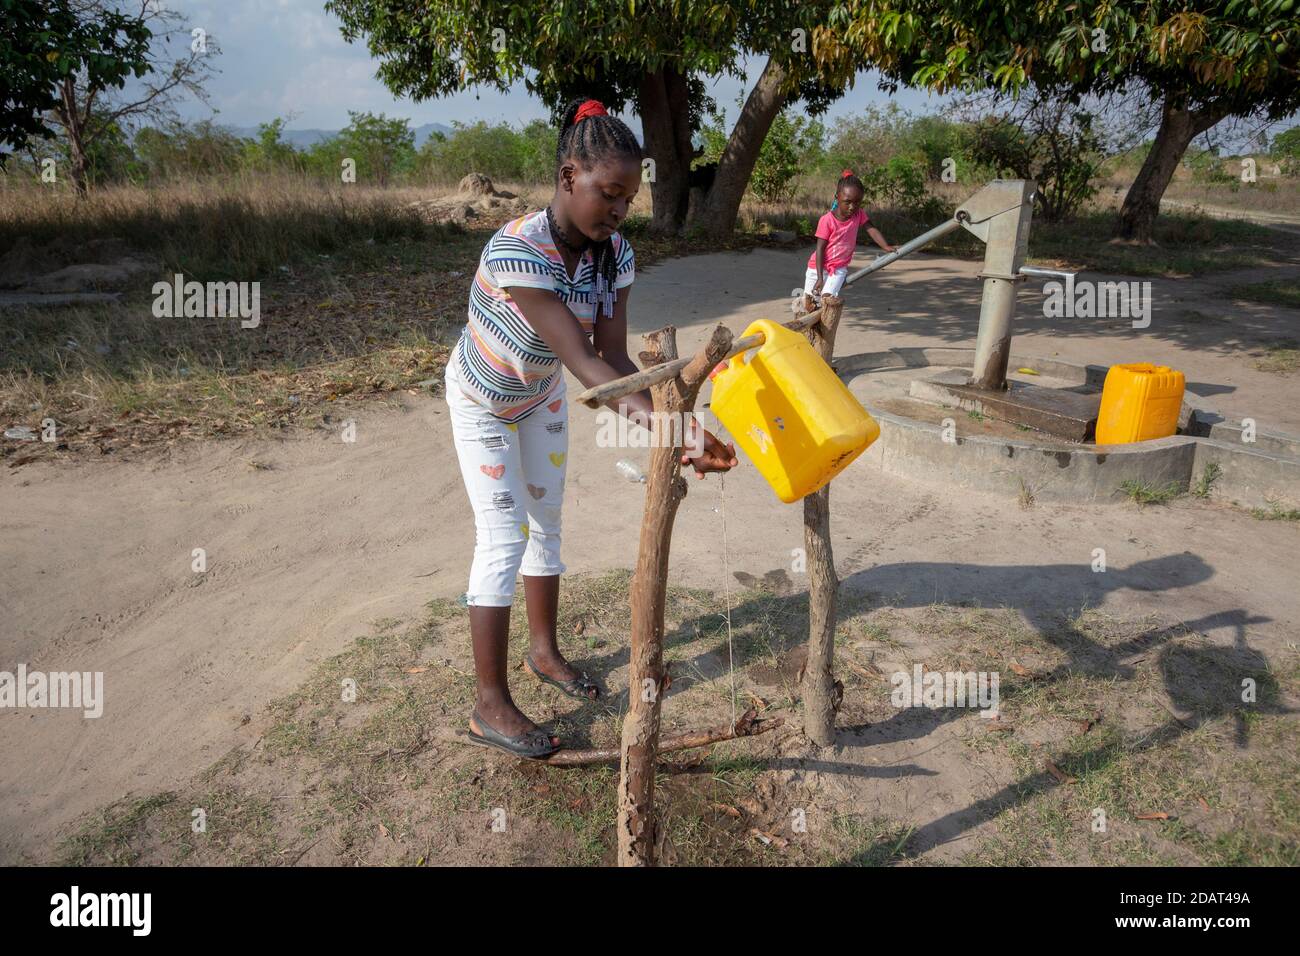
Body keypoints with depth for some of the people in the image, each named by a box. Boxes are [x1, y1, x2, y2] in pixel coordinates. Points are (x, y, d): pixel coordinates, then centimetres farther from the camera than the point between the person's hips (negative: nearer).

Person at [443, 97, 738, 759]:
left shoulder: (615, 254, -19)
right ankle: (490, 706, 4)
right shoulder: (516, 250, -39)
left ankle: (544, 651, 33)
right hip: (484, 399, -6)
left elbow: (614, 356, -24)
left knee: (546, 522, 13)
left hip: (542, 393, 6)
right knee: (504, 538, -8)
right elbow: (583, 361, -45)